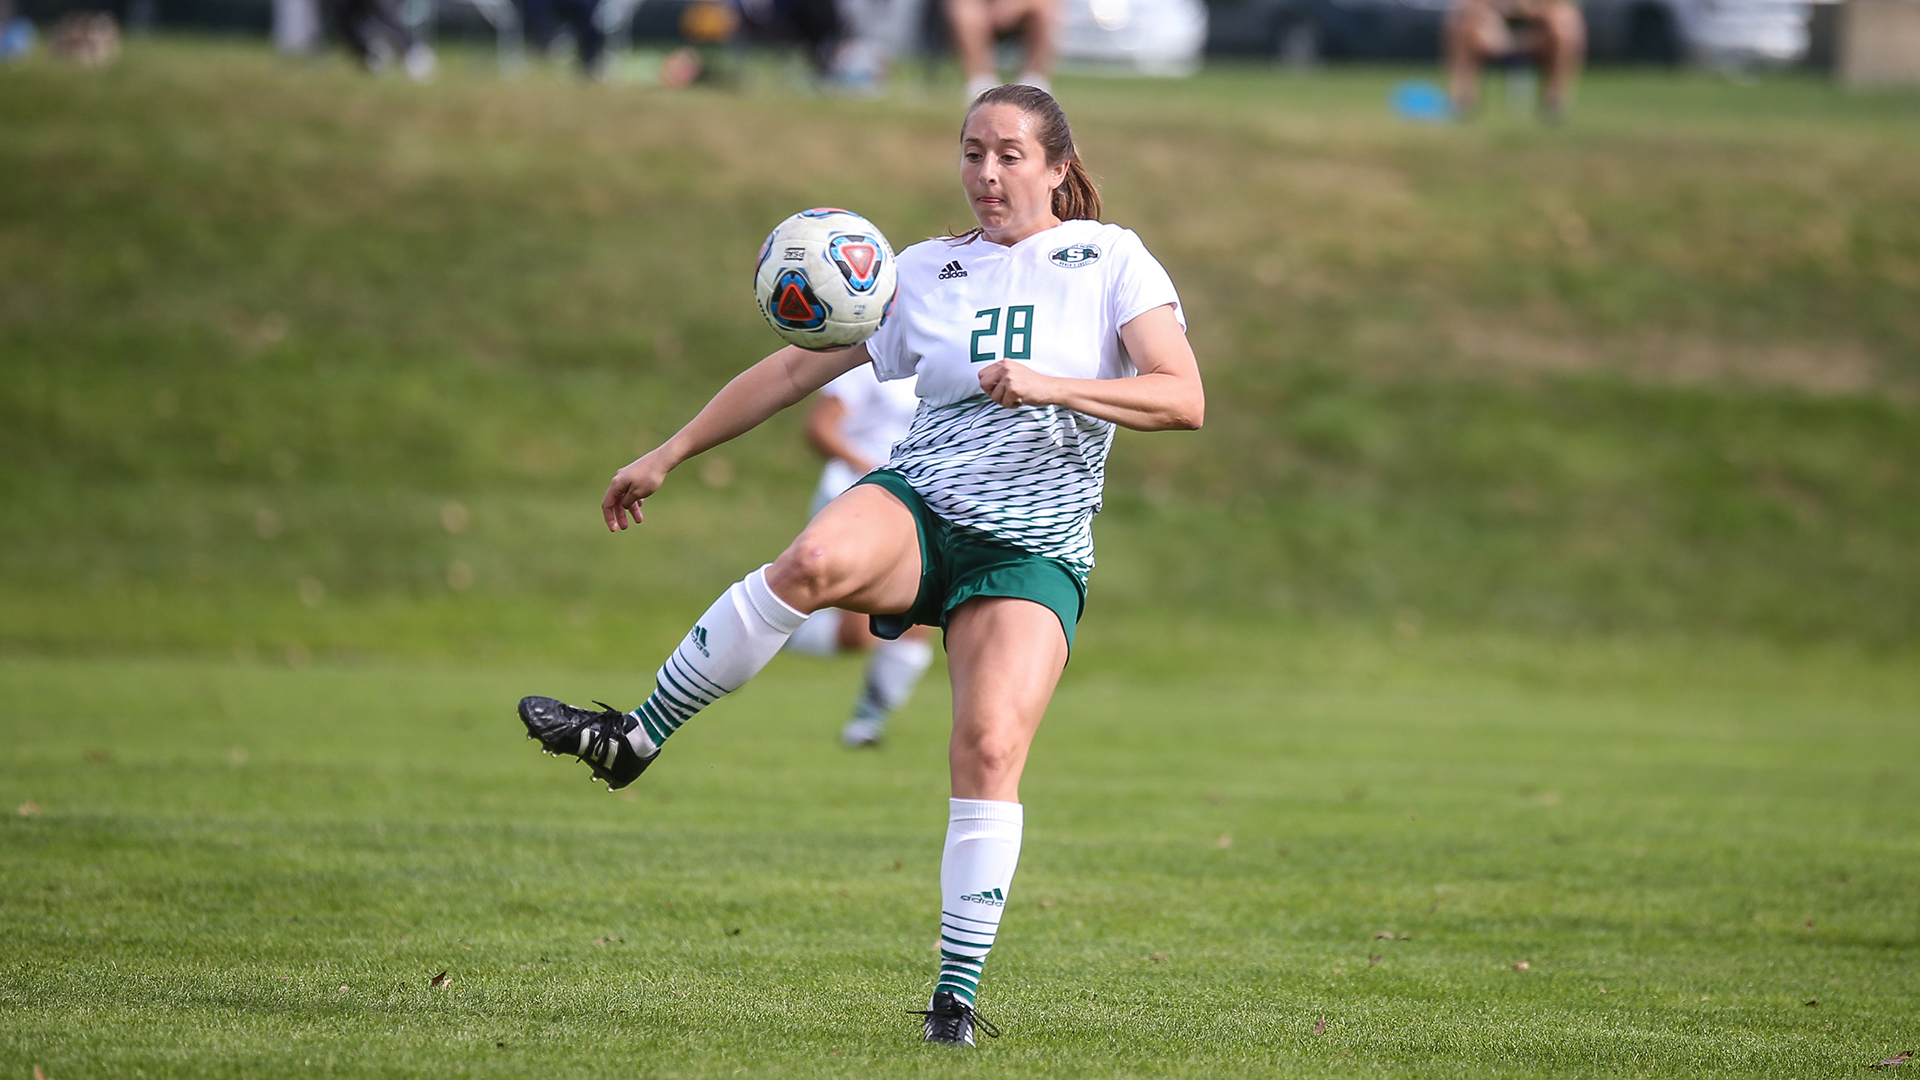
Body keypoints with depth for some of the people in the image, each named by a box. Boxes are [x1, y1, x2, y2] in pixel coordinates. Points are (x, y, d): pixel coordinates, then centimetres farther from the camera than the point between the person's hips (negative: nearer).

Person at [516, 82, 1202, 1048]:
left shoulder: (1110, 261, 2)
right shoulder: (926, 273, 10)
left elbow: (1183, 399, -9)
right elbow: (798, 365, 16)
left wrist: (1049, 387, -23)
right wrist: (672, 453, 14)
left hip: (1031, 553, -1)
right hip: (918, 506, 1)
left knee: (990, 747, -22)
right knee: (816, 560, -35)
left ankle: (957, 994, -11)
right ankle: (631, 741, -25)